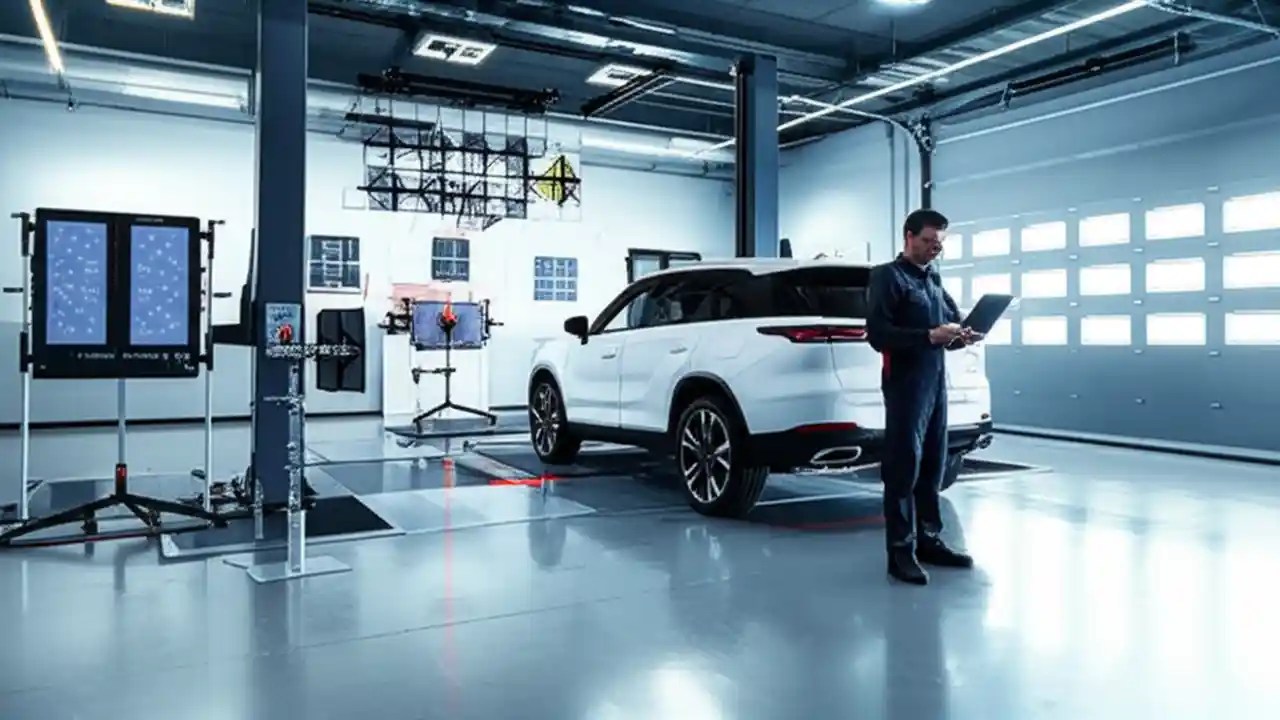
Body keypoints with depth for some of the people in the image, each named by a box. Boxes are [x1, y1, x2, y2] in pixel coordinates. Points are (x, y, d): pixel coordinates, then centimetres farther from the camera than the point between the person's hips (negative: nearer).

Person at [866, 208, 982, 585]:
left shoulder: (934, 280, 18)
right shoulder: (887, 276, -5)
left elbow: (951, 319, 22)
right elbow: (877, 334, -14)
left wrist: (961, 336, -2)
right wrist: (930, 336, -23)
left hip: (937, 382, 7)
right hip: (905, 385, -7)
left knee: (933, 466, 11)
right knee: (903, 468, -5)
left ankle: (929, 540, 21)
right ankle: (901, 550, 1)